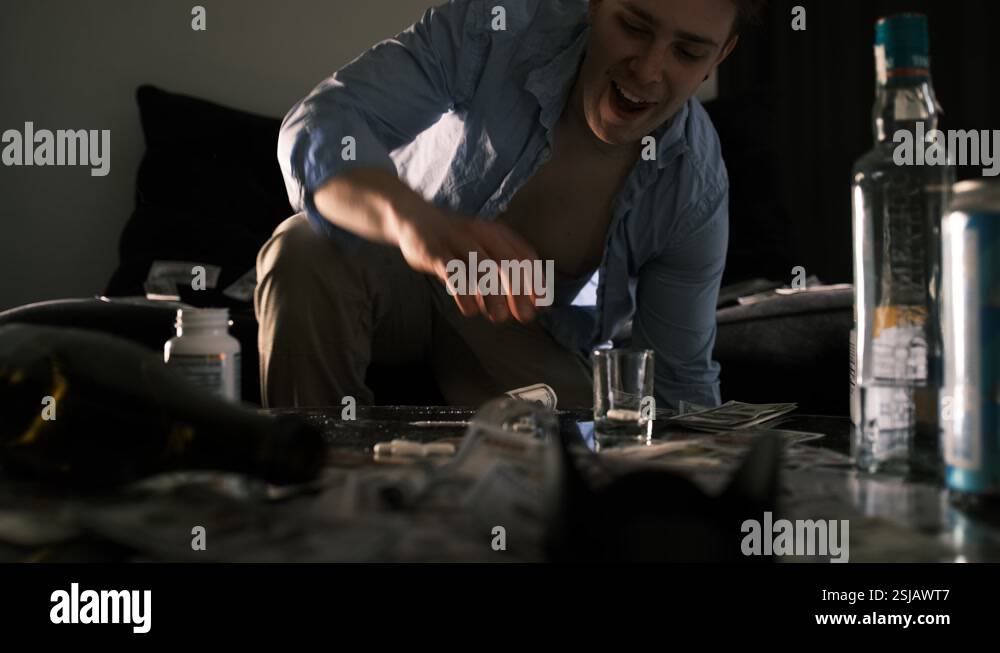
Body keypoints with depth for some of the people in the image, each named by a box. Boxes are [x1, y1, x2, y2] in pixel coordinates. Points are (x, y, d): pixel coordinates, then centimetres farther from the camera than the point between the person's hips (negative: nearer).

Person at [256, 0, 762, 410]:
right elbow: (318, 126, -40)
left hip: (528, 337, 1)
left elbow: (679, 380, -10)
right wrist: (411, 218, -62)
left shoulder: (696, 193, -20)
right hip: (397, 273, -1)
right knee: (305, 252, -34)